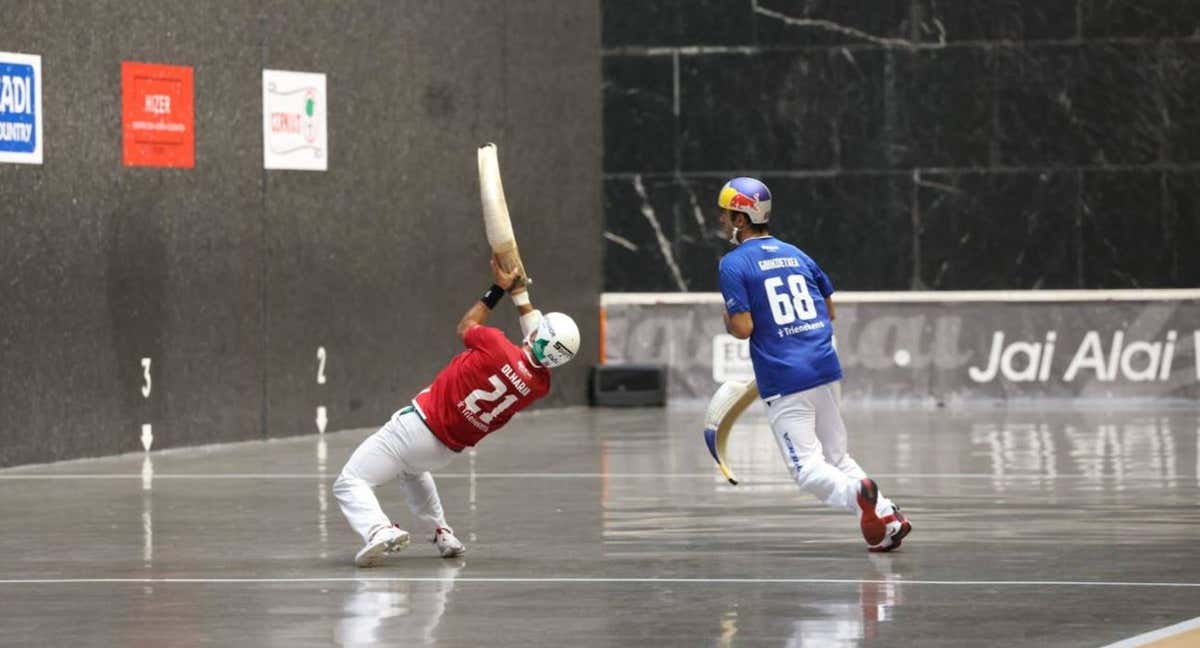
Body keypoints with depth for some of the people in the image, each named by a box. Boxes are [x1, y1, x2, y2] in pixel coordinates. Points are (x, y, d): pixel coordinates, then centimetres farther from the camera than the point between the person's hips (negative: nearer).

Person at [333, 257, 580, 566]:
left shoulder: (497, 347, -25)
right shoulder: (540, 386, -8)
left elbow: (465, 327, -1)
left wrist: (498, 288, 9)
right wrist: (519, 290, 20)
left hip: (418, 424, -6)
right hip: (446, 451, 6)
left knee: (350, 484, -4)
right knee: (413, 471, 40)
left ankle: (380, 531, -31)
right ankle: (442, 535, 33)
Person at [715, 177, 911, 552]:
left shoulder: (734, 264, -5)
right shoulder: (796, 254, 15)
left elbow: (743, 327, -13)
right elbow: (829, 312, 21)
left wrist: (727, 321, 8)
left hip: (783, 380, -6)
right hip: (826, 367, 6)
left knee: (808, 468, -2)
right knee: (836, 457, 18)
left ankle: (856, 494, -33)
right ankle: (886, 514, -2)